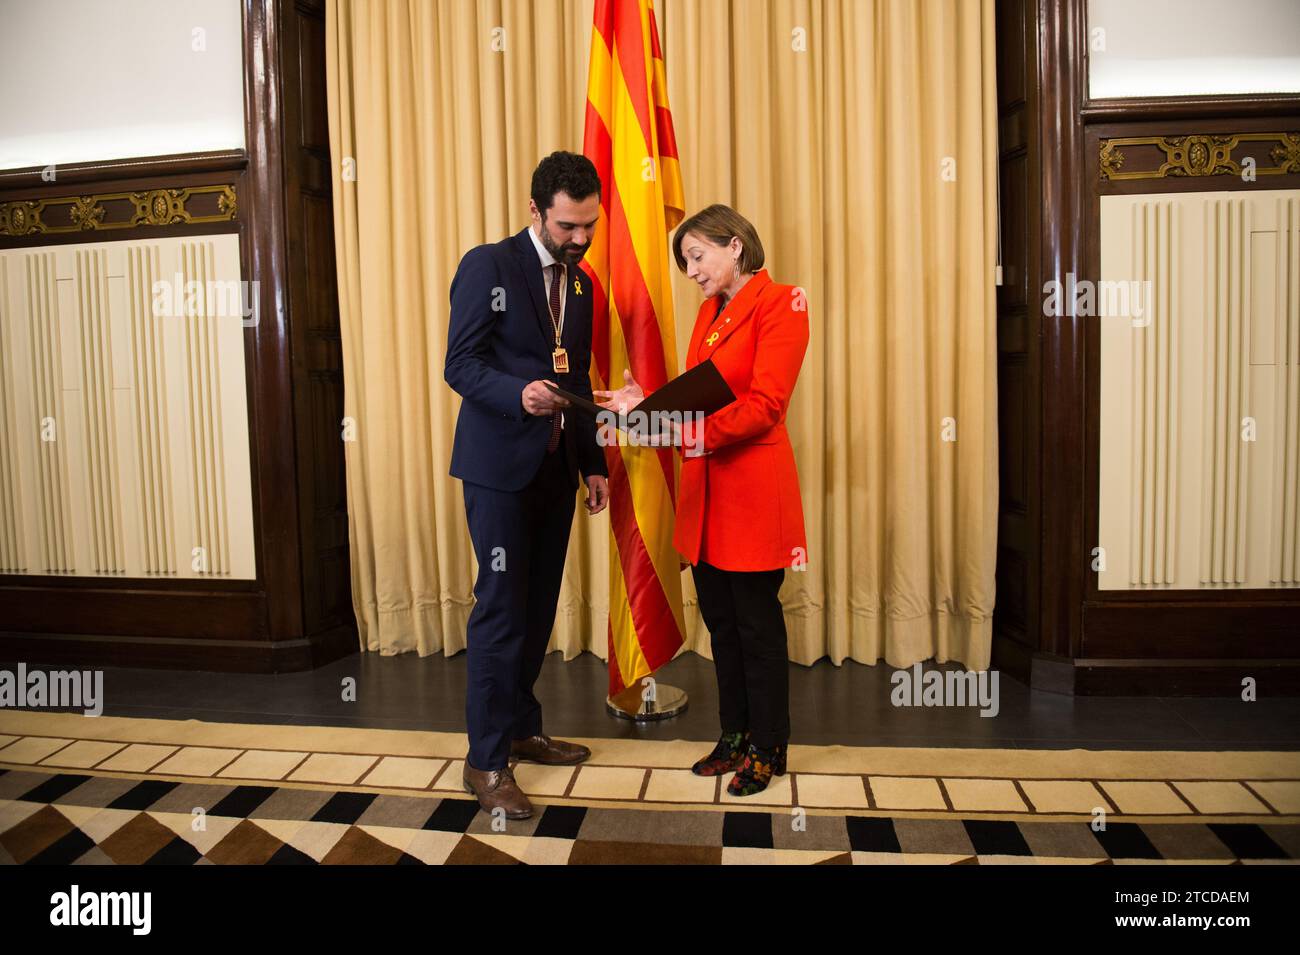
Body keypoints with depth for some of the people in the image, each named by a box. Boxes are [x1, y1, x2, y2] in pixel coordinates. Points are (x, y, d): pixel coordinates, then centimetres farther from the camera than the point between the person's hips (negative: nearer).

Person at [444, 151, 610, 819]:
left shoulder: (580, 284, 15)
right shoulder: (487, 266, -6)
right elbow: (460, 365, -11)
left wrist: (593, 464, 14)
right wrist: (520, 394, -30)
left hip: (556, 468, 7)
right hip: (500, 464, -6)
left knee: (538, 607, 11)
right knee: (500, 608, -4)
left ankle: (521, 729, 28)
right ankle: (485, 760, 8)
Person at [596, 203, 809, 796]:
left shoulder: (779, 304, -9)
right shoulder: (709, 312, 16)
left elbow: (763, 406, -18)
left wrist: (696, 432, -27)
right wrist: (648, 404, 2)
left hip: (752, 488, -8)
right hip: (703, 487, 8)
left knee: (757, 624, 4)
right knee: (720, 620, 14)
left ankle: (768, 748, 22)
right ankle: (735, 736, 31)